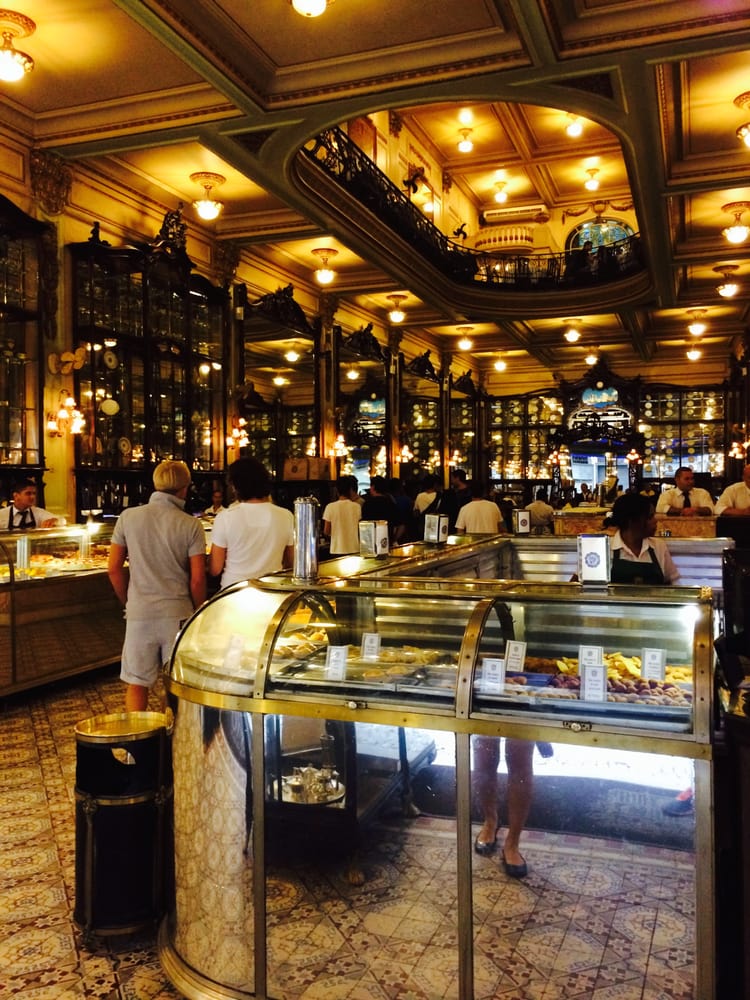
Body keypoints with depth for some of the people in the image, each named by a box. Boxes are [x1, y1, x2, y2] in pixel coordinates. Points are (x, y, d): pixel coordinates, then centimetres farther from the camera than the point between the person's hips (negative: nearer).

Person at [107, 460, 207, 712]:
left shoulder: (128, 517, -1)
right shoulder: (191, 525, -7)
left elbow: (114, 568, 3)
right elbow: (197, 578, -8)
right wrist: (198, 613, 7)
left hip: (139, 613, 1)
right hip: (178, 613, -1)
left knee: (136, 686, 12)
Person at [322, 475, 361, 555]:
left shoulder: (330, 507, -7)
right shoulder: (357, 507, -4)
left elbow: (326, 532, -3)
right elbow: (360, 530, 1)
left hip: (337, 551, -1)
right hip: (354, 550, 1)